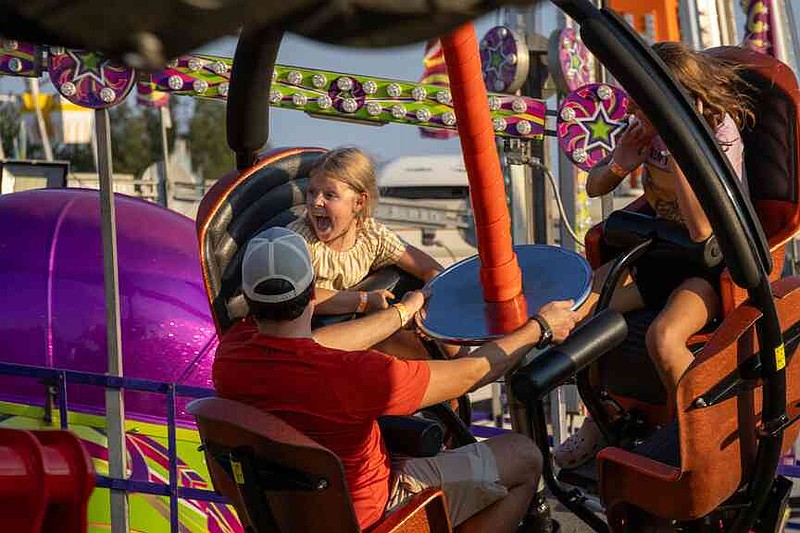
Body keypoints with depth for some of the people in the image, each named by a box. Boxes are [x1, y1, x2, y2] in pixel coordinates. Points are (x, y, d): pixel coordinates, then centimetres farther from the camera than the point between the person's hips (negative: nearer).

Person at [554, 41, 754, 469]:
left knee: (663, 338, -34)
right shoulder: (647, 126, -6)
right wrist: (618, 164, -19)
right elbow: (594, 188, 5)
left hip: (714, 264, -6)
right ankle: (597, 421, 9)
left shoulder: (720, 135, -24)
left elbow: (702, 229, -35)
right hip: (661, 252, 6)